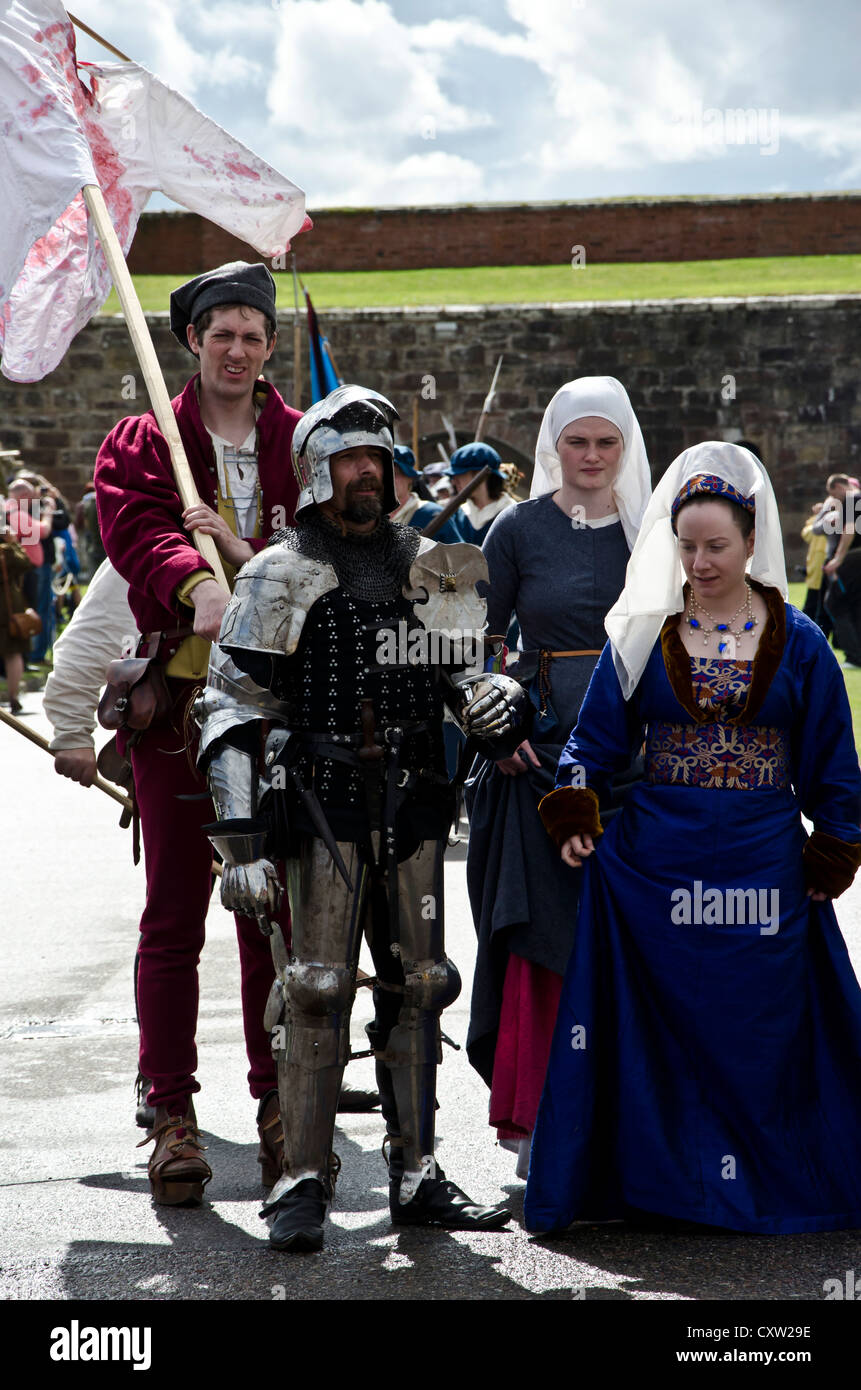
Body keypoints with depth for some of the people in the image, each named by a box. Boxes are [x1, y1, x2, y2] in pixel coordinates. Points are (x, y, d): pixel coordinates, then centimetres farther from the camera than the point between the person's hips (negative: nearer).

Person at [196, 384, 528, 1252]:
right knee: (317, 990, -8)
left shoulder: (430, 570, 12)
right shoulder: (279, 576, -2)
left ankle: (415, 1176, 15)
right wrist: (241, 839, -12)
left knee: (416, 985, 7)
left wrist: (491, 695, -4)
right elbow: (231, 712, -5)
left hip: (411, 804, 5)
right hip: (321, 802, -5)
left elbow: (456, 668, 22)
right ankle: (302, 1184, -1)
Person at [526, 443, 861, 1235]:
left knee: (759, 1038, 2)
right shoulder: (643, 636, 5)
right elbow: (597, 738, 6)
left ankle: (762, 1180, 16)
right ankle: (654, 1175, 12)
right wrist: (576, 815, -9)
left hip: (764, 871, 0)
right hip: (653, 866, 1)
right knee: (660, 1031, 2)